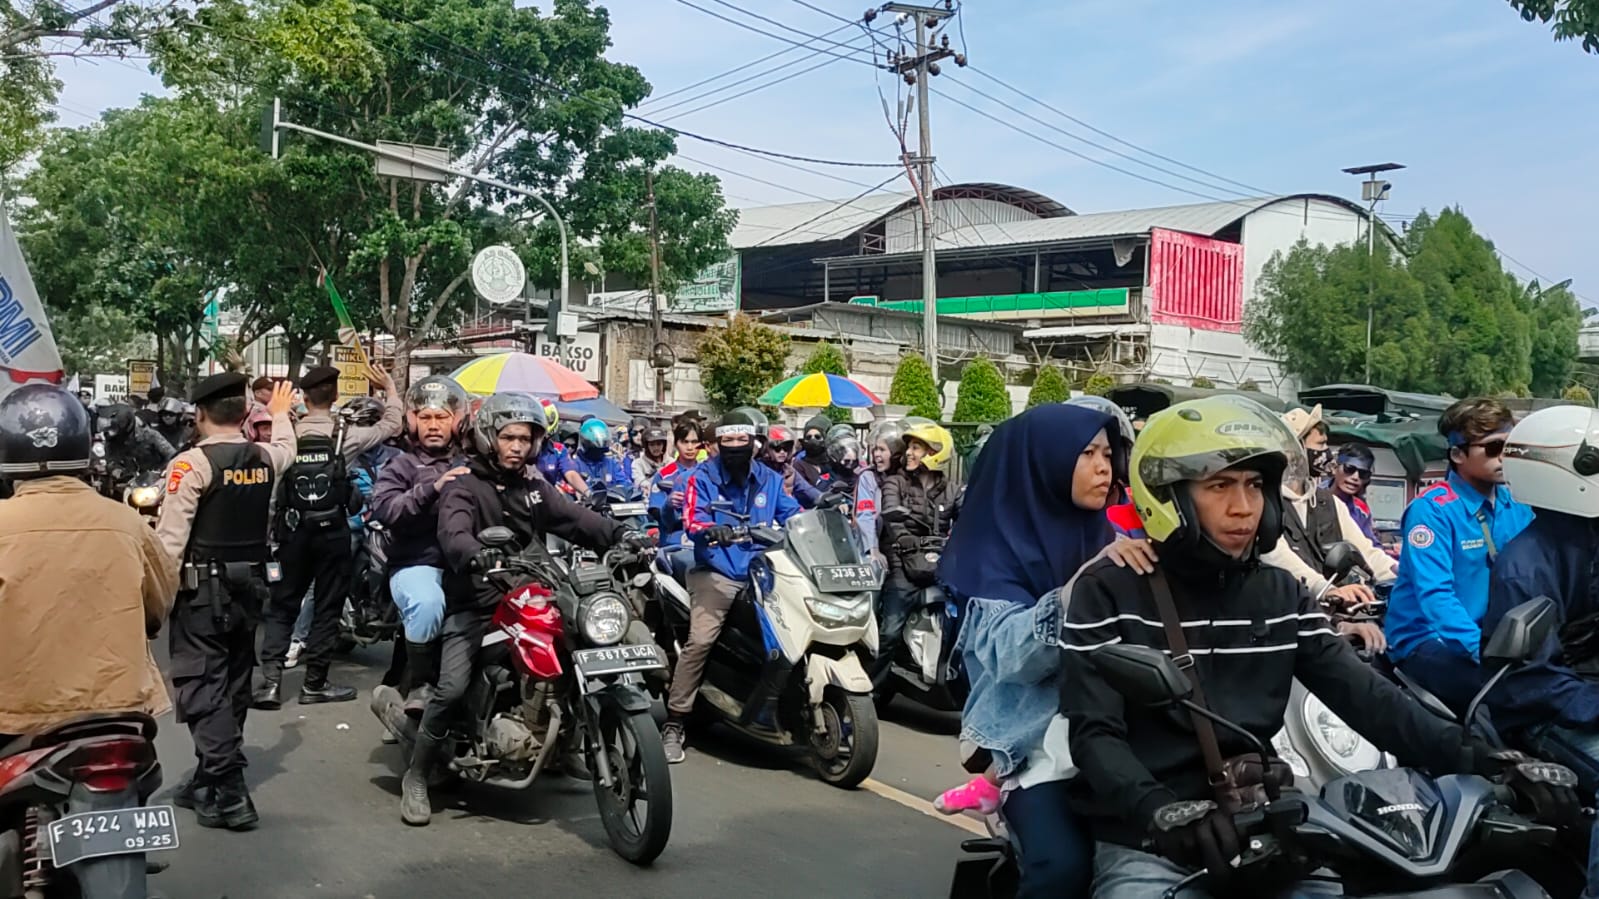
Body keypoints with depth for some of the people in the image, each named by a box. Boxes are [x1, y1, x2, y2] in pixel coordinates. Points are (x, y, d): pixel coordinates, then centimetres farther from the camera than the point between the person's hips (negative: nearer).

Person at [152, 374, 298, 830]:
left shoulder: (192, 463, -14)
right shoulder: (265, 458, 4)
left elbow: (170, 536, -18)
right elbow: (286, 448, 30)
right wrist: (280, 413, 49)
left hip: (203, 587, -6)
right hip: (251, 584, 6)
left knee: (202, 687, -4)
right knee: (234, 683, 16)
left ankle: (228, 793, -10)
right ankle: (210, 778, 30)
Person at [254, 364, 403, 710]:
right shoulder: (346, 435, -7)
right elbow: (391, 425, 5)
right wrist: (390, 389, 17)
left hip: (293, 529, 2)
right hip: (332, 529, -2)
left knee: (283, 605, 10)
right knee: (327, 607, 8)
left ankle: (270, 679, 1)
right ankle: (314, 683, 12)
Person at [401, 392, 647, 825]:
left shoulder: (533, 485, 15)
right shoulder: (463, 485, -4)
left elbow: (574, 518, 2)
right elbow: (453, 534, -24)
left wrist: (621, 535, -15)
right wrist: (476, 556, -47)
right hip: (475, 604, -5)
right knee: (452, 688, -19)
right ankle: (416, 776, -2)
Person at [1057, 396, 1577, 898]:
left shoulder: (1282, 596, 9)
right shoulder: (1107, 593, -7)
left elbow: (1365, 697, 1)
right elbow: (1094, 733, -13)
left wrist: (1479, 762, -13)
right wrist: (1165, 810, -31)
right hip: (1144, 840, -4)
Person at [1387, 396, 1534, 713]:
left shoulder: (1516, 505, 7)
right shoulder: (1432, 510, -14)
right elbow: (1435, 595, -23)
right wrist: (1485, 650, -34)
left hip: (1495, 635, 7)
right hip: (1426, 640, -7)